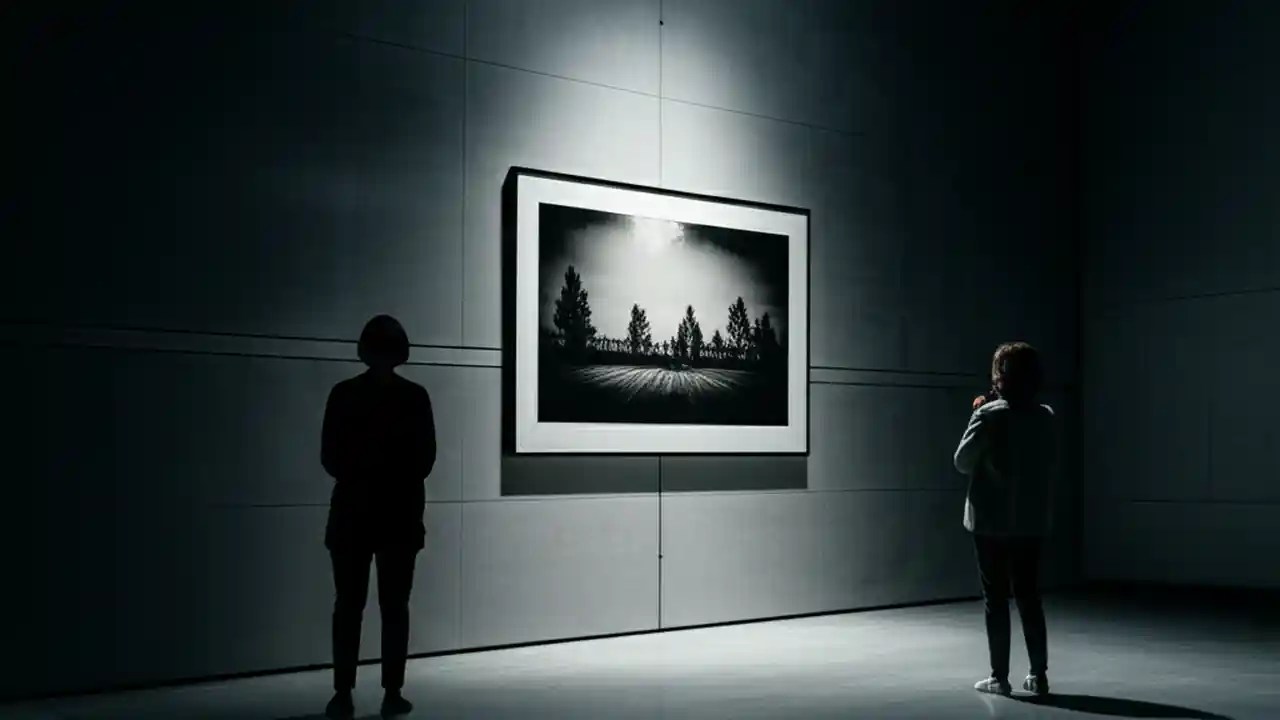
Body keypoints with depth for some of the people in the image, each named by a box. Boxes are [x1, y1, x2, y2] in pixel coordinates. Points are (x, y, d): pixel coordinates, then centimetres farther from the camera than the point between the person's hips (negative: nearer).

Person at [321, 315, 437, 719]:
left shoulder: (344, 394, -4)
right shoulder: (415, 396, -4)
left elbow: (329, 458, 0)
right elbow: (426, 459, 0)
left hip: (353, 512, 0)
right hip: (401, 513, 0)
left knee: (348, 605, 5)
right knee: (395, 606, 4)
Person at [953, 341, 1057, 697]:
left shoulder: (989, 415, -14)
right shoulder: (1046, 417, 1)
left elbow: (962, 462, -7)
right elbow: (1051, 464, 12)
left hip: (992, 520, -4)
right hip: (1032, 520, 4)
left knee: (995, 599, 3)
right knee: (1029, 596, 13)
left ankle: (999, 677, 4)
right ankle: (1039, 674, 14)